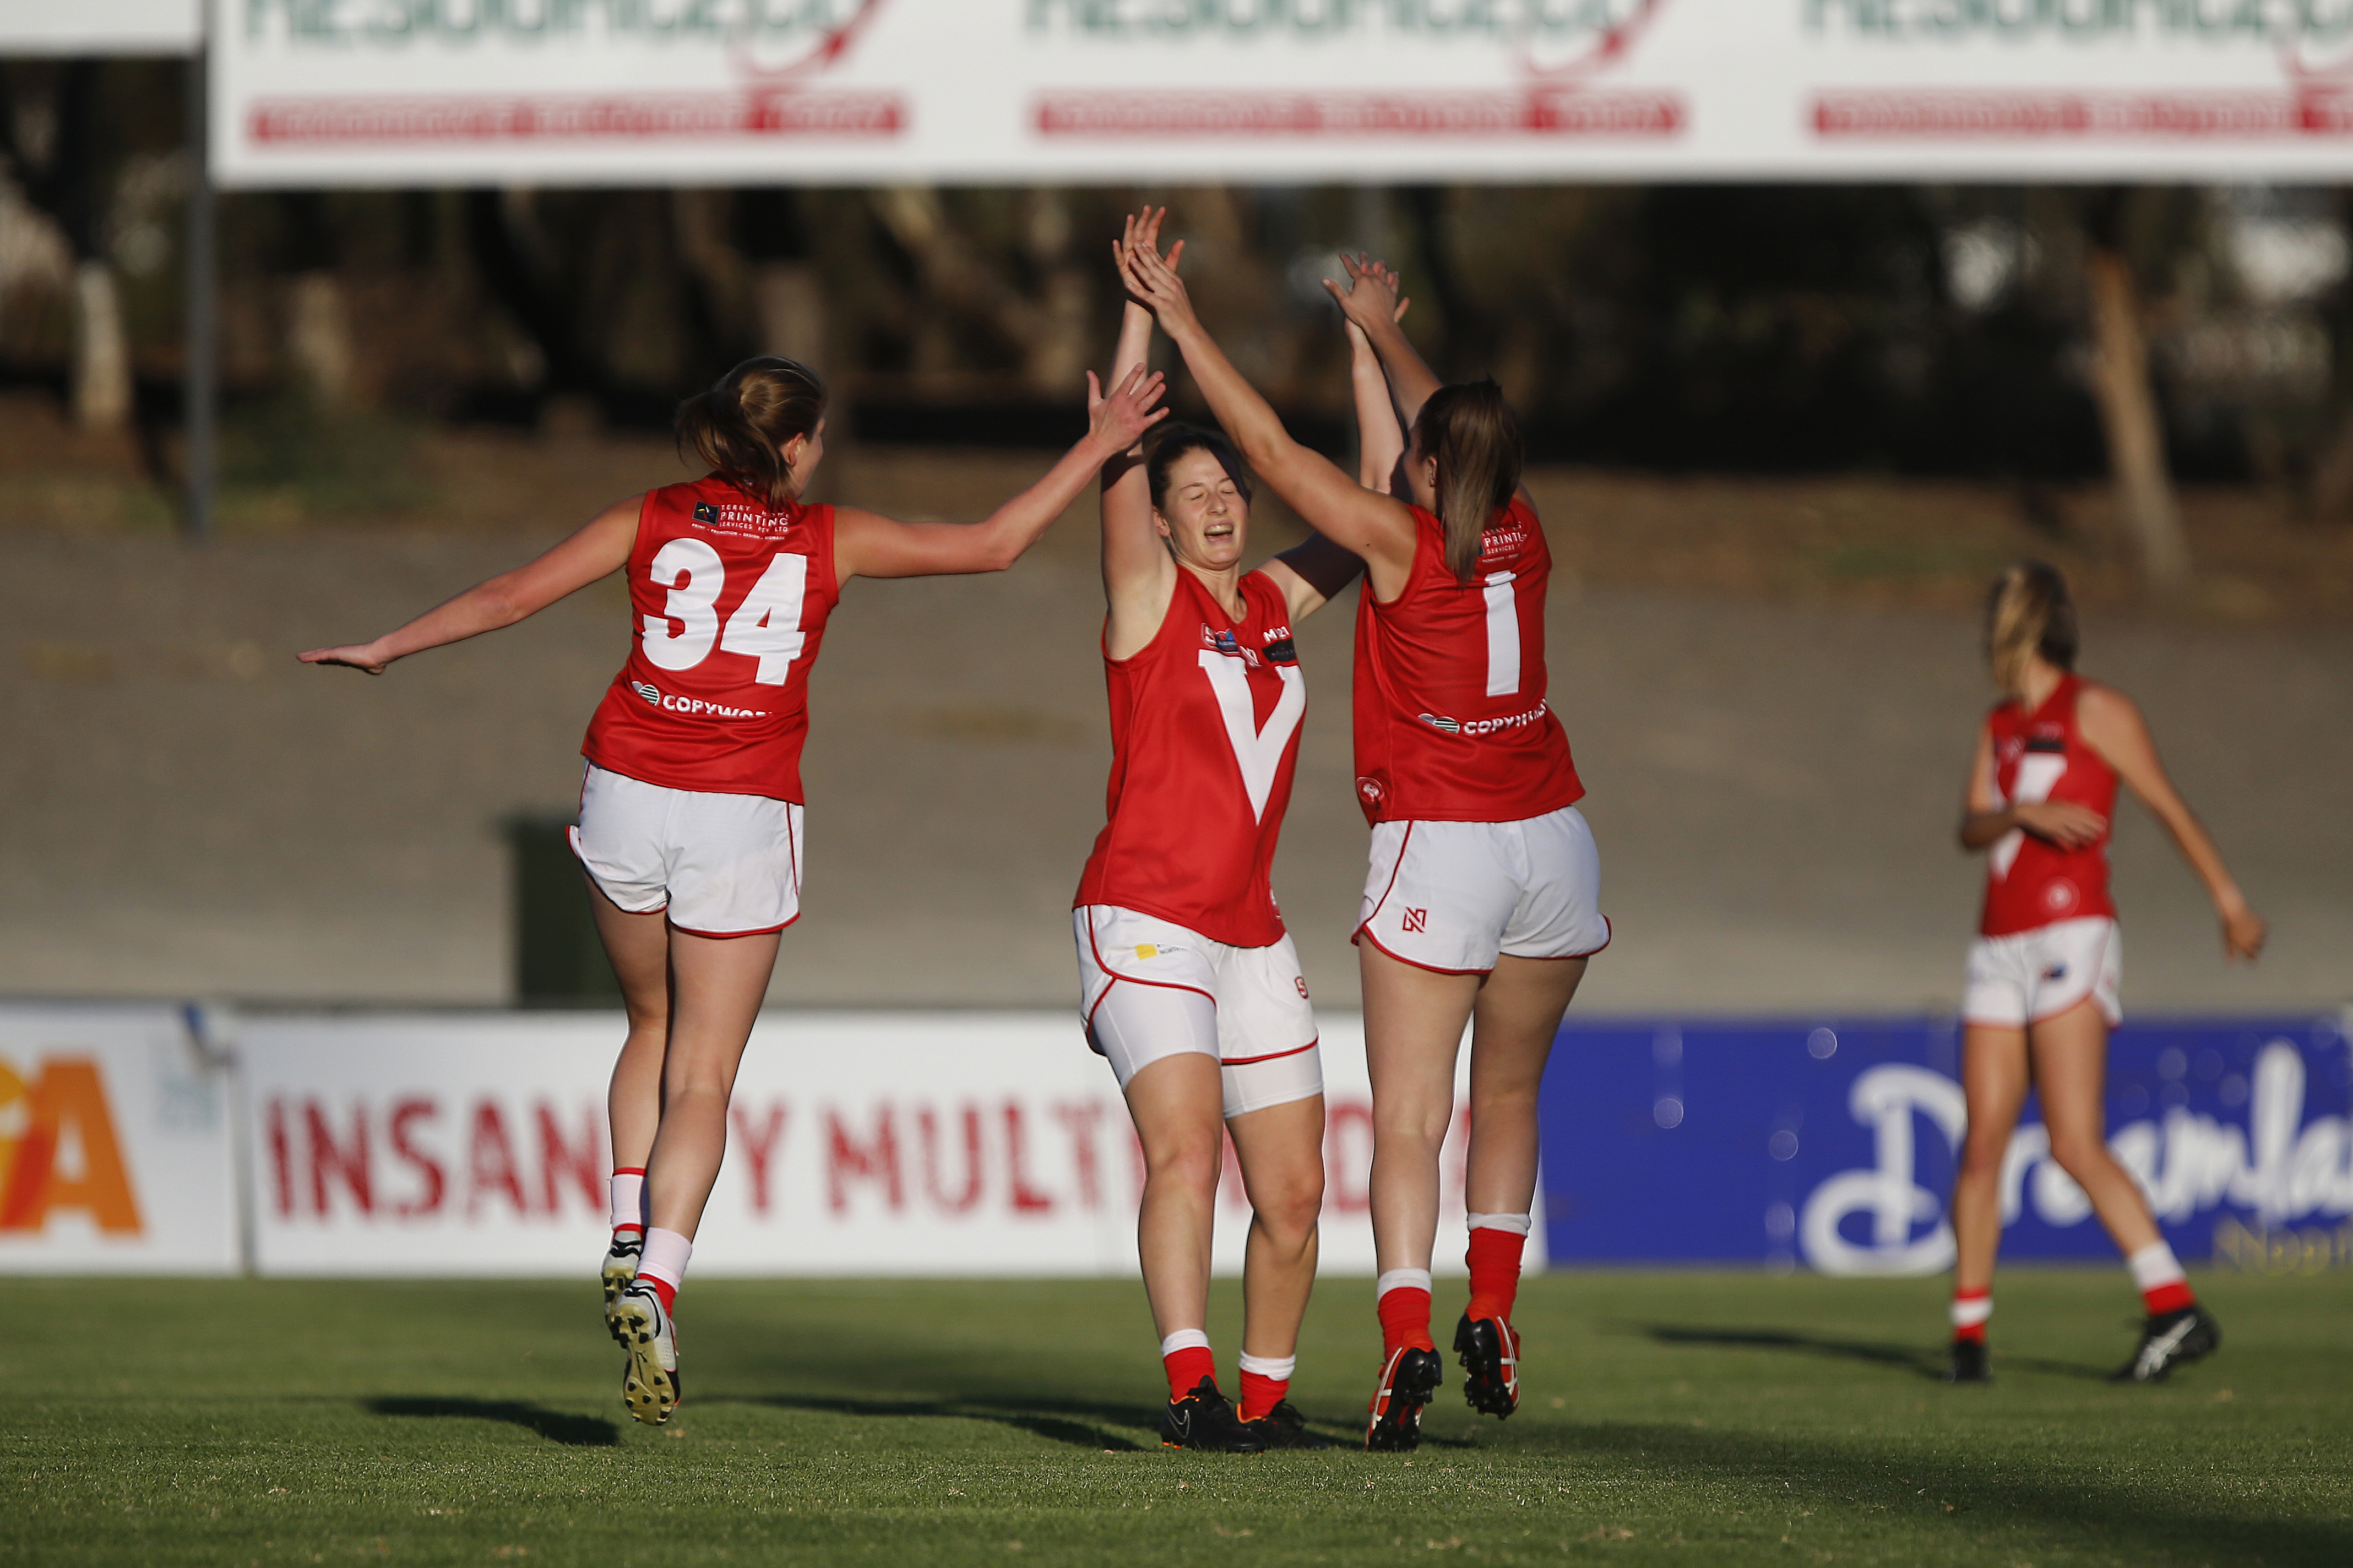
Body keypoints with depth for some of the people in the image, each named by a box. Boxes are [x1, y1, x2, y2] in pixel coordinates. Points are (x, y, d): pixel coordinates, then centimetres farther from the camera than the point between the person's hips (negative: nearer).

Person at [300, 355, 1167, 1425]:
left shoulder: (650, 521, 5)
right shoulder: (829, 539, 2)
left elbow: (509, 597, 6)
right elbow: (992, 545, 7)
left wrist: (387, 650, 18)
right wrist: (1098, 448, 17)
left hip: (627, 800, 2)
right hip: (744, 816, -2)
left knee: (653, 1026, 24)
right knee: (702, 1076, 2)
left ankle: (629, 1240, 9)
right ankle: (655, 1283, -15)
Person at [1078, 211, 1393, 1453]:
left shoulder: (1277, 605, 13)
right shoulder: (1149, 600, -1)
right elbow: (1121, 455, -12)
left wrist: (1365, 351, 18)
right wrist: (1143, 307, -14)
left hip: (1250, 936, 6)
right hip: (1143, 921, -6)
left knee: (1293, 1189, 5)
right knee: (1184, 1149, -23)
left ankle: (1265, 1397, 20)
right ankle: (1189, 1389, -31)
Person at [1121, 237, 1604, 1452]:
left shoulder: (1404, 541, -8)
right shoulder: (1522, 538, 7)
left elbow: (1271, 449, -6)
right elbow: (1458, 434, 26)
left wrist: (1181, 322, 1)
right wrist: (1384, 334, 42)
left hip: (1438, 844, -5)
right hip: (1551, 841, 5)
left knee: (1408, 1120, -7)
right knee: (1507, 1096, 21)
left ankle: (1408, 1338, -22)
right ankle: (1492, 1320, 16)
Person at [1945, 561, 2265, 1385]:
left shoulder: (2094, 710, -1)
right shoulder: (2000, 724, 19)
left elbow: (2170, 807, 0)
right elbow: (1970, 829, 6)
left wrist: (2230, 900, 0)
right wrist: (2026, 815, -15)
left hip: (2071, 939, -7)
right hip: (2000, 947, 7)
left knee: (2076, 1143, -18)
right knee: (1983, 1146, 2)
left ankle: (2178, 1310, -20)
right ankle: (1968, 1336, 8)